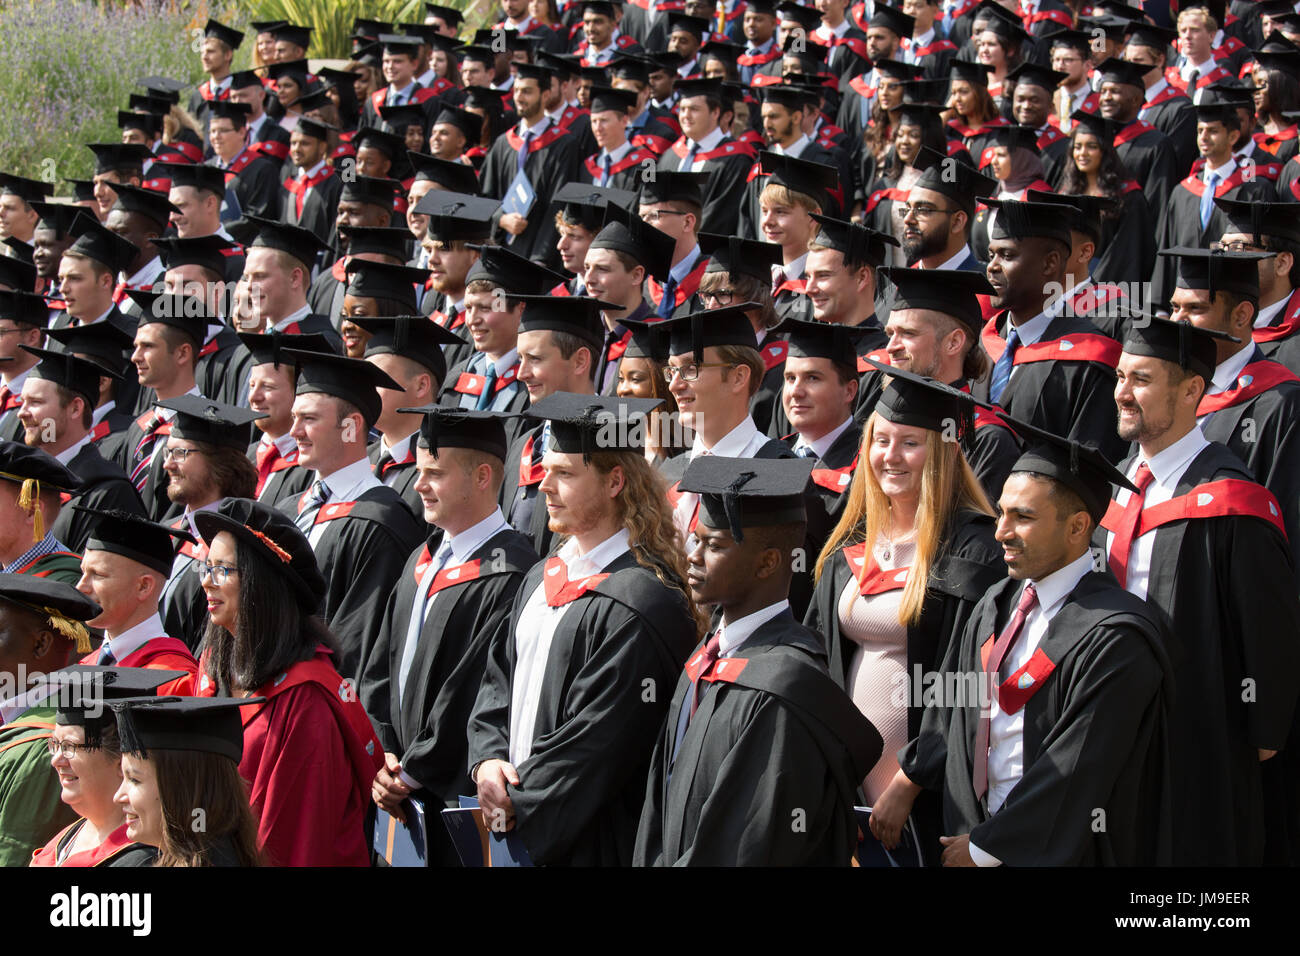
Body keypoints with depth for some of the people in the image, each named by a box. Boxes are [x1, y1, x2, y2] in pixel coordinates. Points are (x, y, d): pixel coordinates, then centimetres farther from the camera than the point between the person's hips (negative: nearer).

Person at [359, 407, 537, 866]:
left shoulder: (507, 575, -16)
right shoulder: (423, 561, 12)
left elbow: (472, 694, -18)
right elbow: (381, 669, 14)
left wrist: (411, 774, -11)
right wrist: (383, 756, 1)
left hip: (459, 797, -8)